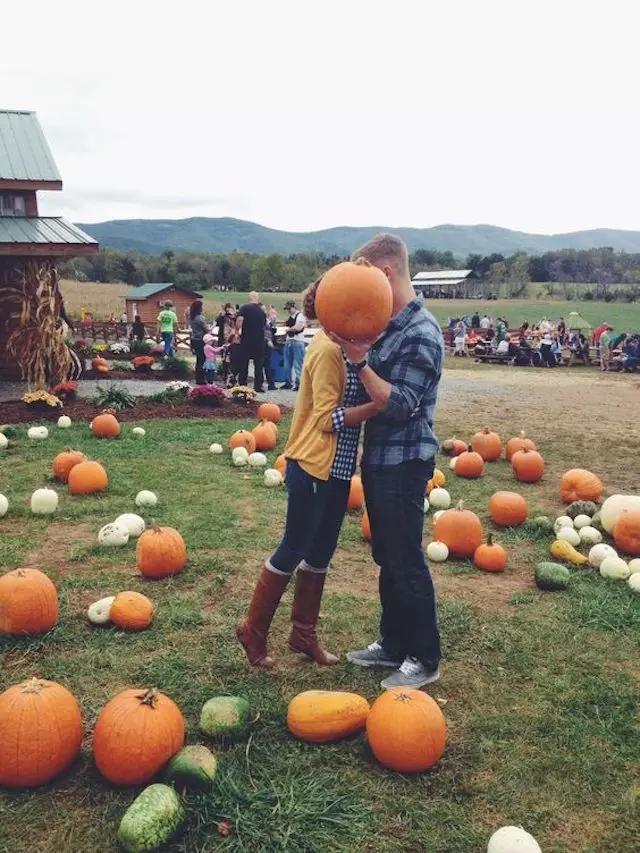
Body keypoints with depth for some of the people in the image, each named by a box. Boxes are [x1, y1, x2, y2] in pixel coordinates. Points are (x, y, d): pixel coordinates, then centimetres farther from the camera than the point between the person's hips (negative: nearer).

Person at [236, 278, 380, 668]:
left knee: (320, 552, 16)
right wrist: (380, 405, -25)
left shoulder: (344, 346, 9)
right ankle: (253, 631, 20)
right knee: (293, 550, 3)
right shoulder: (328, 349, -19)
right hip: (313, 466, -9)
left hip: (337, 466, 9)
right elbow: (329, 418, -22)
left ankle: (304, 633, 30)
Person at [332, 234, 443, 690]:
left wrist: (360, 362, -24)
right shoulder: (389, 325, 9)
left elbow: (401, 404, -22)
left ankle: (424, 659, 18)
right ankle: (393, 644, 33)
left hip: (404, 461, -9)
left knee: (406, 560, 2)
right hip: (380, 457, 9)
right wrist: (357, 355, 2)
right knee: (386, 556, 18)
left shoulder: (421, 333, -18)